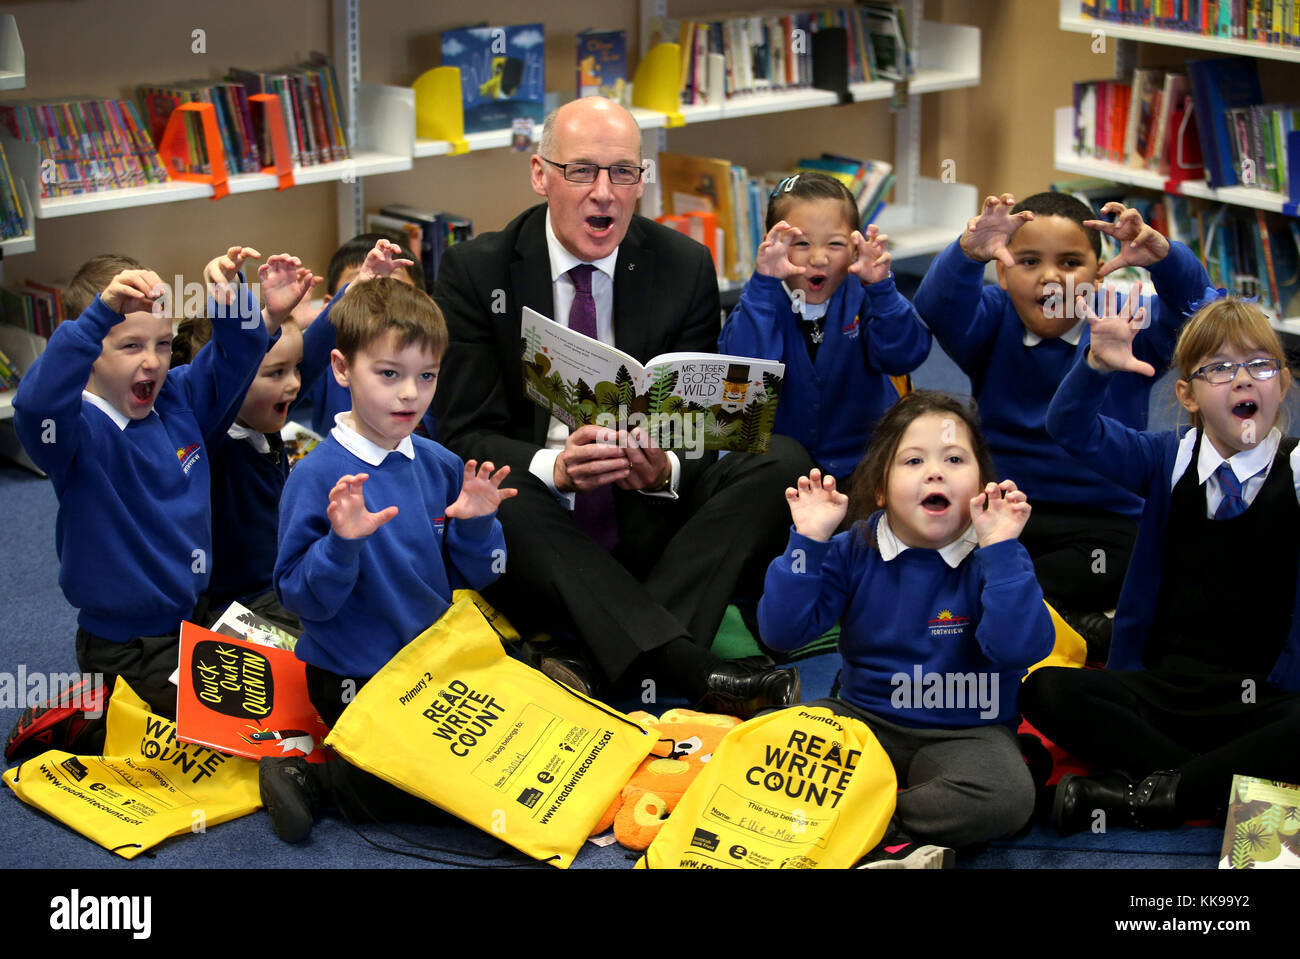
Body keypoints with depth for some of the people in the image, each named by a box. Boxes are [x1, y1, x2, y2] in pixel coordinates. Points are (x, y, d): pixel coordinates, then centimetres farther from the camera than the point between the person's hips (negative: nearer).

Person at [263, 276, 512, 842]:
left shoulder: (441, 467, 2)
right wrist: (342, 543, -33)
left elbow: (470, 577, 6)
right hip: (354, 679, -7)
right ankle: (315, 776, 1)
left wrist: (476, 524, -13)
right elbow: (303, 599, -17)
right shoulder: (319, 477, -15)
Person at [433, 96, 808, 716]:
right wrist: (554, 468, -28)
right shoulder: (476, 271, -2)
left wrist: (663, 469, -23)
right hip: (541, 529, -2)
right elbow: (466, 436, -6)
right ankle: (694, 672, -44)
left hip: (651, 523, 2)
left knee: (782, 461, -21)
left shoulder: (686, 268, 4)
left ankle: (596, 665, -33)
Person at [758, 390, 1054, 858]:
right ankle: (900, 842, -21)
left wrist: (1000, 548, -26)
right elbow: (782, 632, -9)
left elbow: (1019, 649, -25)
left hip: (963, 732, -2)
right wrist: (808, 541, -17)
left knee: (1006, 797, -34)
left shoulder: (994, 558, -9)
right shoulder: (853, 551, -2)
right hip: (863, 718, 3)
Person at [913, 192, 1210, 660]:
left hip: (1103, 521, -2)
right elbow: (938, 307, -19)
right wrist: (969, 252, -42)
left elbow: (1191, 309, -18)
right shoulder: (993, 320, 2)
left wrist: (1161, 256, -39)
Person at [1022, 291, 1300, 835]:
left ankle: (1149, 795, -23)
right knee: (1045, 691, -22)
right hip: (1161, 684, 3)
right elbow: (1072, 430, -3)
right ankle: (1216, 789, -22)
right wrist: (1099, 366, -23)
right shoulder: (1169, 462, 8)